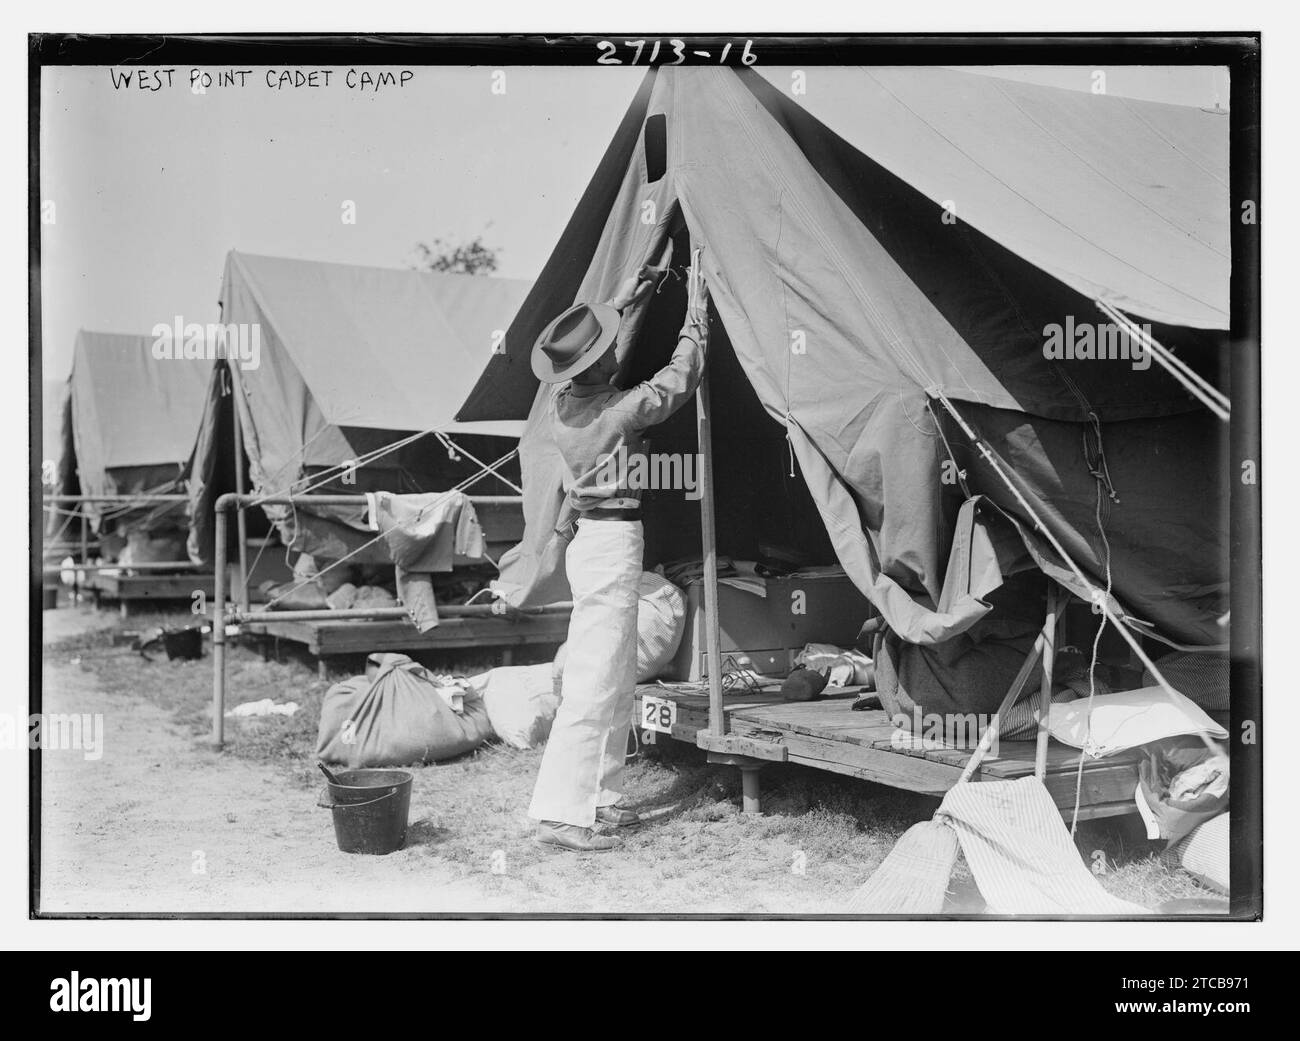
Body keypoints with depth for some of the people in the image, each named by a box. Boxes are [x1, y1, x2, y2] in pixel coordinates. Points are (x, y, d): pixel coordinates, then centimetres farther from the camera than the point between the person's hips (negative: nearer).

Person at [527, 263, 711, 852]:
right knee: (593, 686, -8)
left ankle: (599, 798, 24)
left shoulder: (563, 404, 5)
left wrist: (624, 301, 30)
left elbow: (591, 347, 25)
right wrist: (695, 323, 9)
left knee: (618, 683, 17)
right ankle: (559, 814, -6)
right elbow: (677, 381, -5)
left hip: (587, 538, 9)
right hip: (613, 544, -9)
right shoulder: (619, 411, -18)